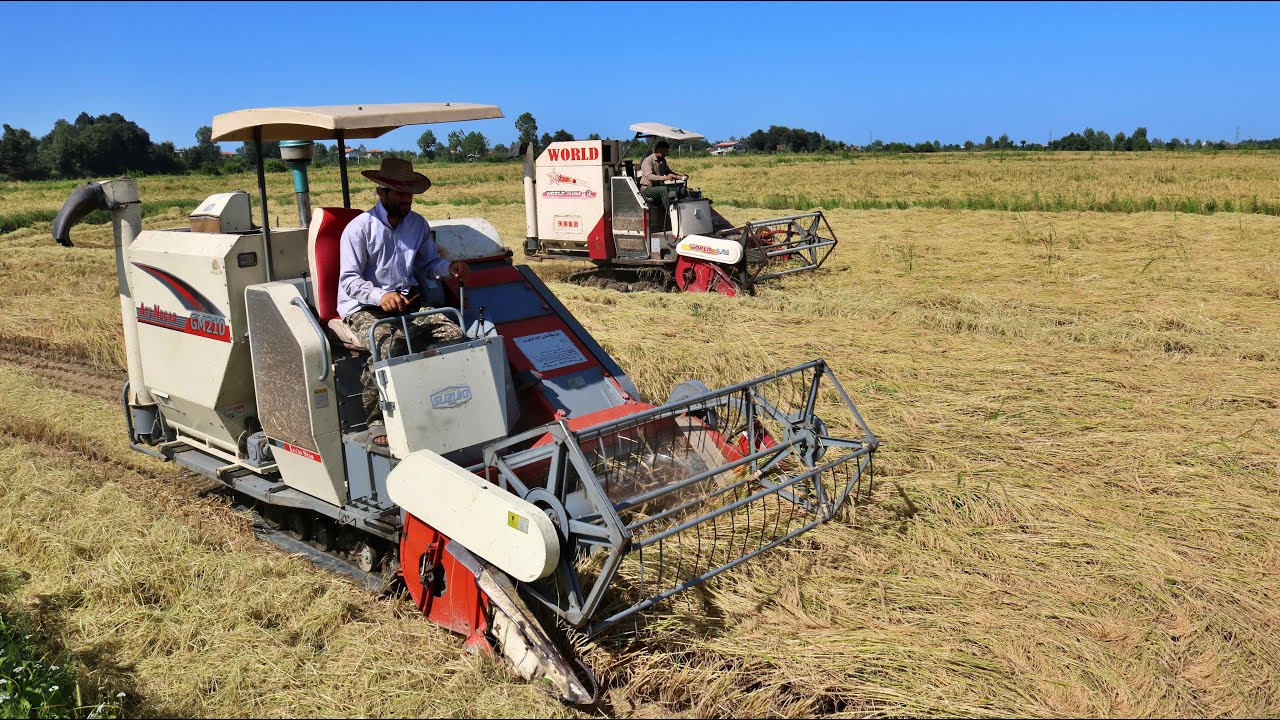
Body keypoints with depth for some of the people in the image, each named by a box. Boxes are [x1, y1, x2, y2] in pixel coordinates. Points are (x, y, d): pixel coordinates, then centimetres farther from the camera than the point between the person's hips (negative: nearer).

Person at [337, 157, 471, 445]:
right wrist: (382, 296, -29)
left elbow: (430, 262, 21)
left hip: (408, 304, 5)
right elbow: (349, 280, -10)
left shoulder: (418, 224, 13)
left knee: (454, 335, -20)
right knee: (389, 345, -38)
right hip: (364, 308, -5)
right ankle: (377, 421, -23)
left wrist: (450, 267, -4)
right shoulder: (360, 228, -5)